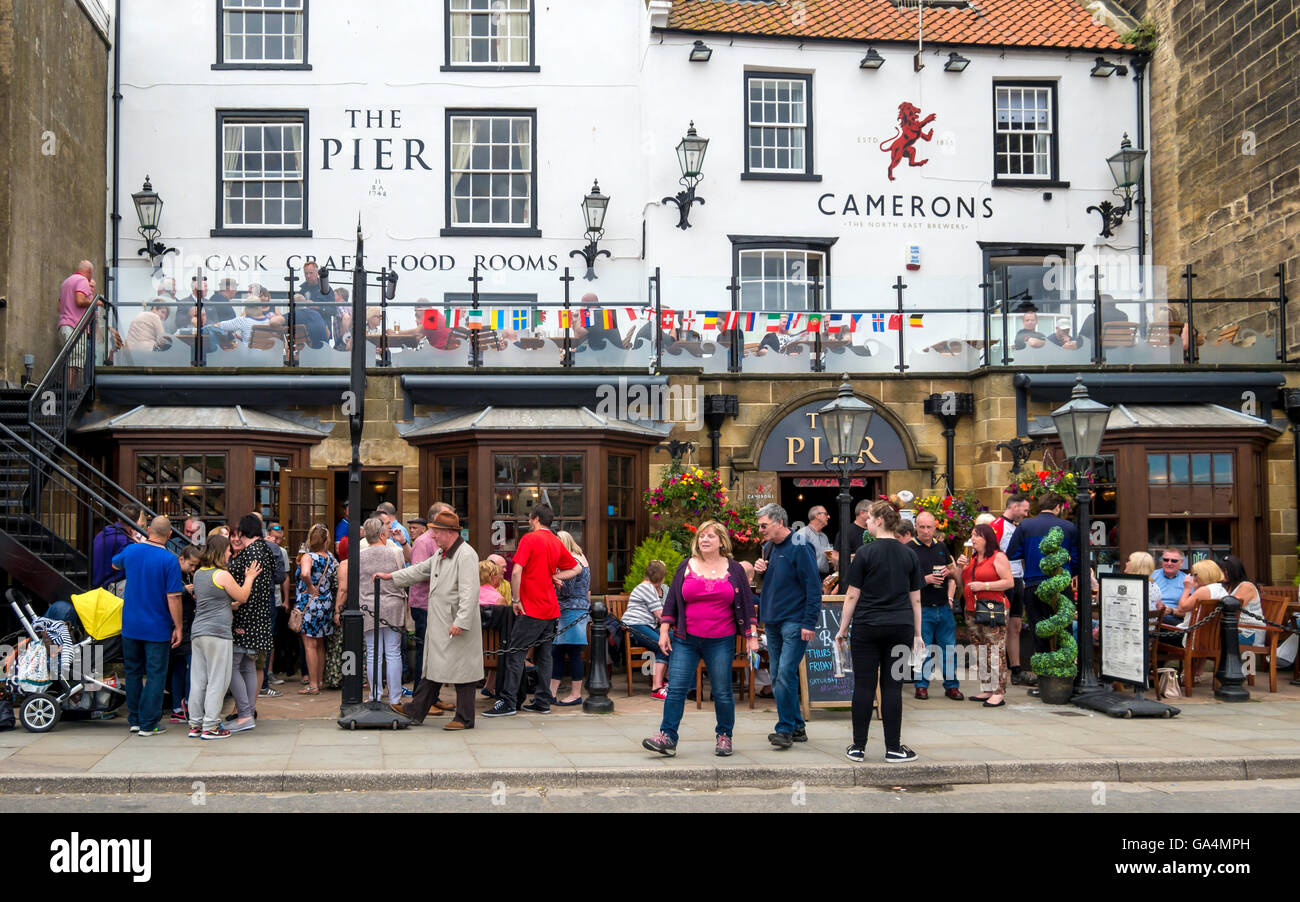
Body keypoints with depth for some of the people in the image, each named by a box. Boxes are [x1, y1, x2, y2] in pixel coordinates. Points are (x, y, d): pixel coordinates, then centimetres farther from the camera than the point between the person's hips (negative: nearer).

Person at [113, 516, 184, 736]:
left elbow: (115, 564, 25)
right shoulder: (169, 560, -16)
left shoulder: (131, 550, -1)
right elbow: (173, 598, -17)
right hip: (157, 627, -5)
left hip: (130, 625, 5)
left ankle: (134, 720, 24)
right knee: (155, 675, 3)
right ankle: (148, 724, 4)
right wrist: (178, 627, -8)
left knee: (133, 672, 16)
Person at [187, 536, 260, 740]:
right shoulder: (222, 575, -11)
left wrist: (230, 606, 21)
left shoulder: (198, 574, 12)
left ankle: (195, 724, 14)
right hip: (217, 632, -8)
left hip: (197, 631, 8)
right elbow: (242, 597, -1)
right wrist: (249, 578, 12)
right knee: (217, 681, -1)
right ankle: (210, 726, 0)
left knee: (198, 680, 11)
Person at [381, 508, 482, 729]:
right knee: (432, 667, 16)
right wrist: (391, 576, 33)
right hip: (438, 625, 10)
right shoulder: (440, 554, 14)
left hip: (457, 627, -9)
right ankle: (416, 710, 24)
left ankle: (464, 719, 6)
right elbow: (421, 570, 30)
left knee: (461, 671, -2)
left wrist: (460, 622, -26)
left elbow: (469, 593, -23)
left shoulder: (466, 555, -17)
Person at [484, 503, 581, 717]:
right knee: (544, 656, 11)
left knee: (515, 654, -4)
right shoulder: (557, 543, 11)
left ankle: (508, 702, -6)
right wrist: (553, 576, 11)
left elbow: (516, 572, -18)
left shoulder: (529, 539, -10)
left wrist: (516, 600, -9)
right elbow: (576, 568, 22)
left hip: (531, 610, -7)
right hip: (551, 609, 7)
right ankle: (542, 702, 13)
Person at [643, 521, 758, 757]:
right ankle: (667, 738, -5)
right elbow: (671, 601, 8)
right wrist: (664, 631, 1)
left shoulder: (734, 570, 6)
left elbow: (746, 603, 8)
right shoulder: (686, 567, 7)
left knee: (722, 692, 4)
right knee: (676, 688, -6)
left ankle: (724, 736, 20)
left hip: (721, 641, 0)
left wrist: (751, 634, 2)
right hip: (685, 640, 1)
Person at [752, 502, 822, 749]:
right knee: (777, 677, 10)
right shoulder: (768, 547, 13)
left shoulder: (799, 548, -11)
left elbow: (813, 587, -13)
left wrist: (809, 623, -18)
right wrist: (760, 570, 2)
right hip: (772, 622, 8)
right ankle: (797, 727, 19)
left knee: (785, 675, -14)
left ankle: (785, 729, -7)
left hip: (795, 622, -8)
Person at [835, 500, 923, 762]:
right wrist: (917, 634, 16)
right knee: (892, 687, 5)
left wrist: (842, 630, 3)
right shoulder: (909, 555, 6)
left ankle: (858, 747, 6)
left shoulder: (866, 552, -5)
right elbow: (915, 599, 9)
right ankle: (893, 748, 7)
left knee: (864, 686, 2)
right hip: (901, 627, 3)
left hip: (867, 627, -3)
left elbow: (852, 596, -4)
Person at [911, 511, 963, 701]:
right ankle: (922, 685, 12)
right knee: (923, 650, 1)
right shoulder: (909, 549, -3)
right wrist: (926, 580, -18)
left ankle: (951, 685, 16)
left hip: (944, 607, 4)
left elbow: (953, 575, 21)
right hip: (922, 608, -4)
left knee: (949, 649, 6)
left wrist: (950, 597, 5)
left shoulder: (941, 547, 13)